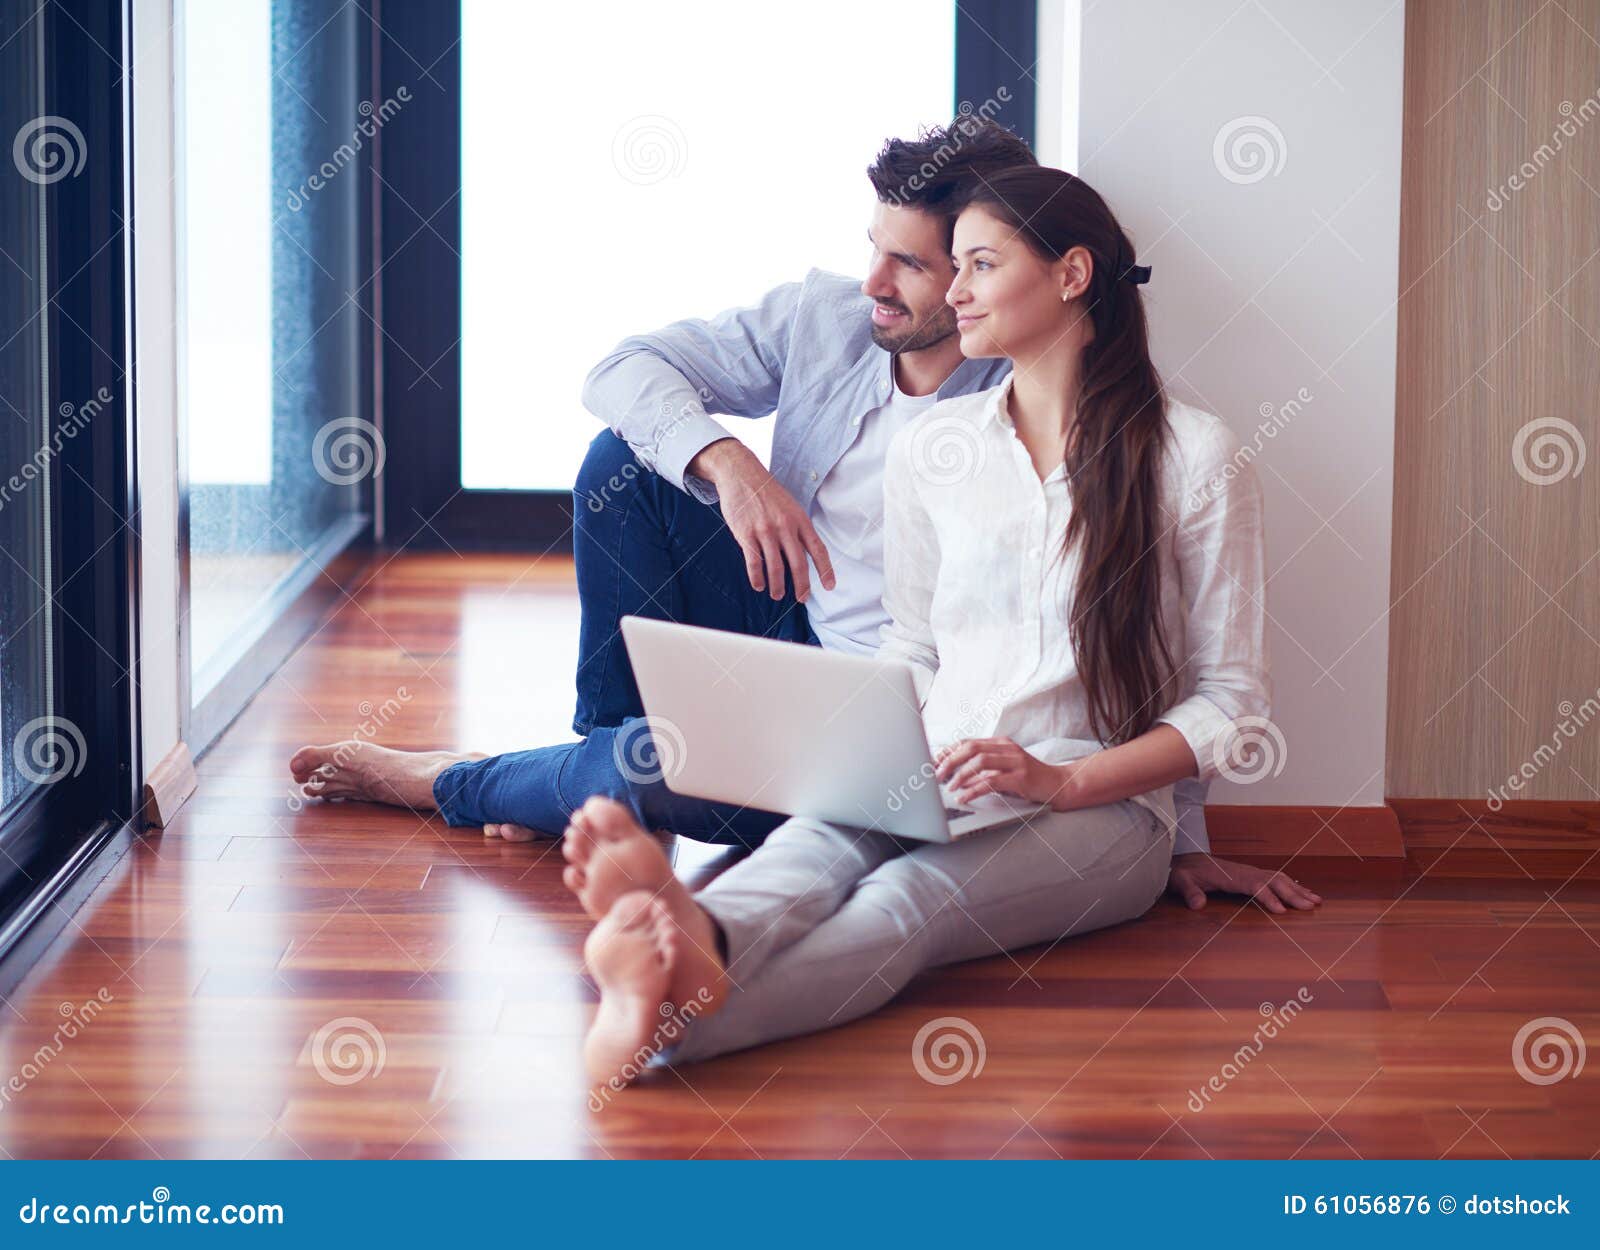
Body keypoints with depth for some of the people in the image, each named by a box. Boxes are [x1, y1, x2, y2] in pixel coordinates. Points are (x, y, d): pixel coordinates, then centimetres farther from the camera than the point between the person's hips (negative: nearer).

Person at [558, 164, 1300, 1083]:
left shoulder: (1195, 457, 1)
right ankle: (689, 942, -70)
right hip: (929, 787, 4)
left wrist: (1062, 781, -14)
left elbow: (1232, 701, 1)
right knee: (812, 846, -34)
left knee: (913, 895, -37)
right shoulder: (930, 450, 16)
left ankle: (673, 1020, -66)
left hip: (1102, 805, -4)